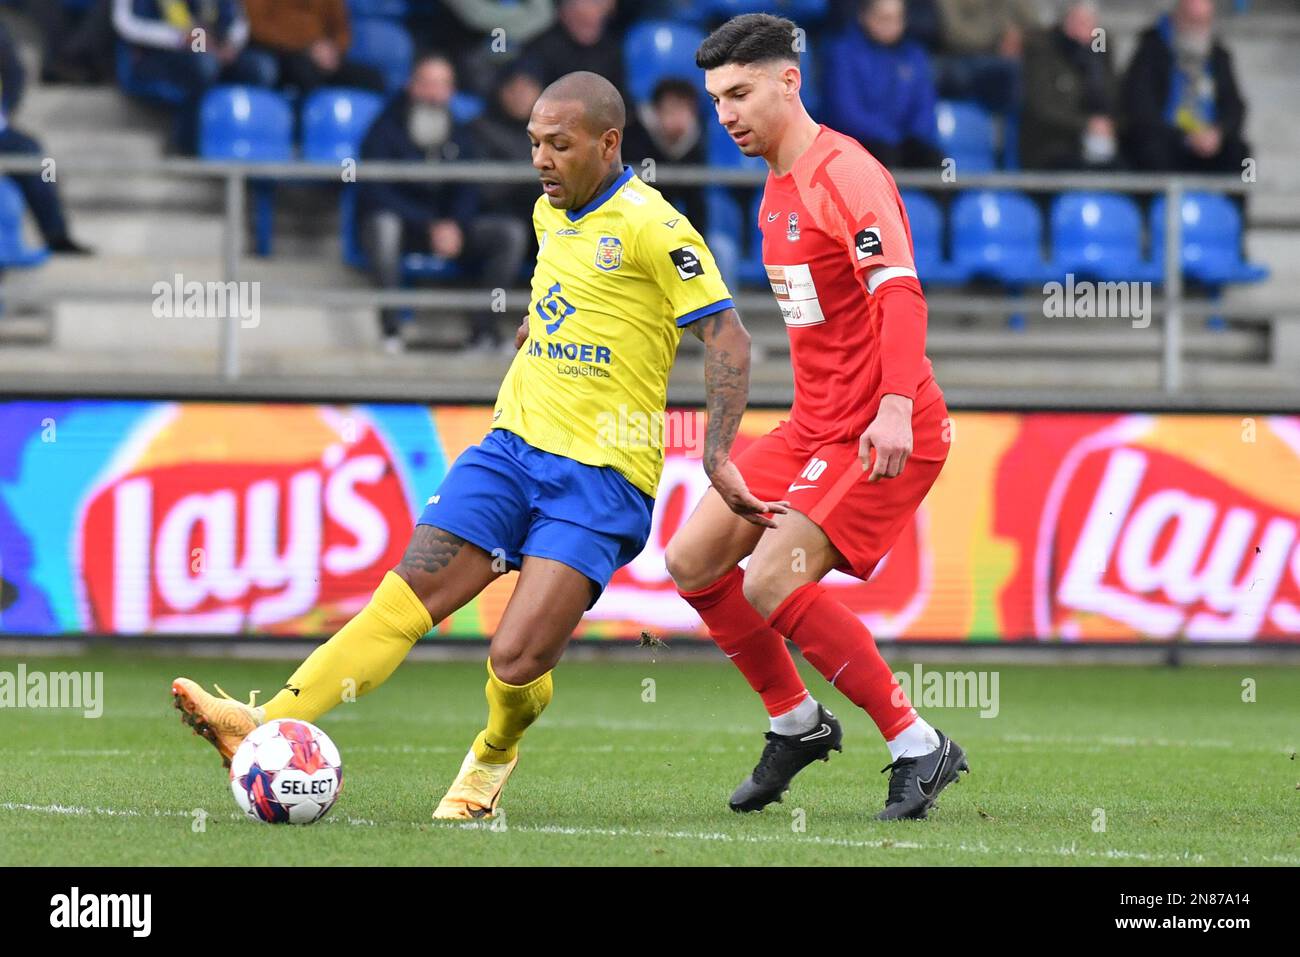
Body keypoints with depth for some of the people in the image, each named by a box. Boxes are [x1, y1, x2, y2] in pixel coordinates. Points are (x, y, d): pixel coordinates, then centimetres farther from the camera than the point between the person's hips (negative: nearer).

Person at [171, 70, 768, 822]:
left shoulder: (650, 227, -12)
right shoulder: (550, 213, 12)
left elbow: (729, 338, -14)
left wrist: (718, 458, -19)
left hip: (601, 474, -7)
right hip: (513, 446, 7)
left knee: (517, 661, -15)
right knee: (409, 593, -6)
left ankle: (494, 758, 17)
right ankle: (269, 728, -14)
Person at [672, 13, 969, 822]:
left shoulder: (844, 174, -15)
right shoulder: (778, 186, 15)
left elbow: (900, 292, -28)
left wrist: (896, 407, -40)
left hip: (882, 437, -10)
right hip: (814, 427, 10)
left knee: (771, 585, -21)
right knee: (693, 561, 6)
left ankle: (919, 746, -11)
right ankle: (798, 723, 20)